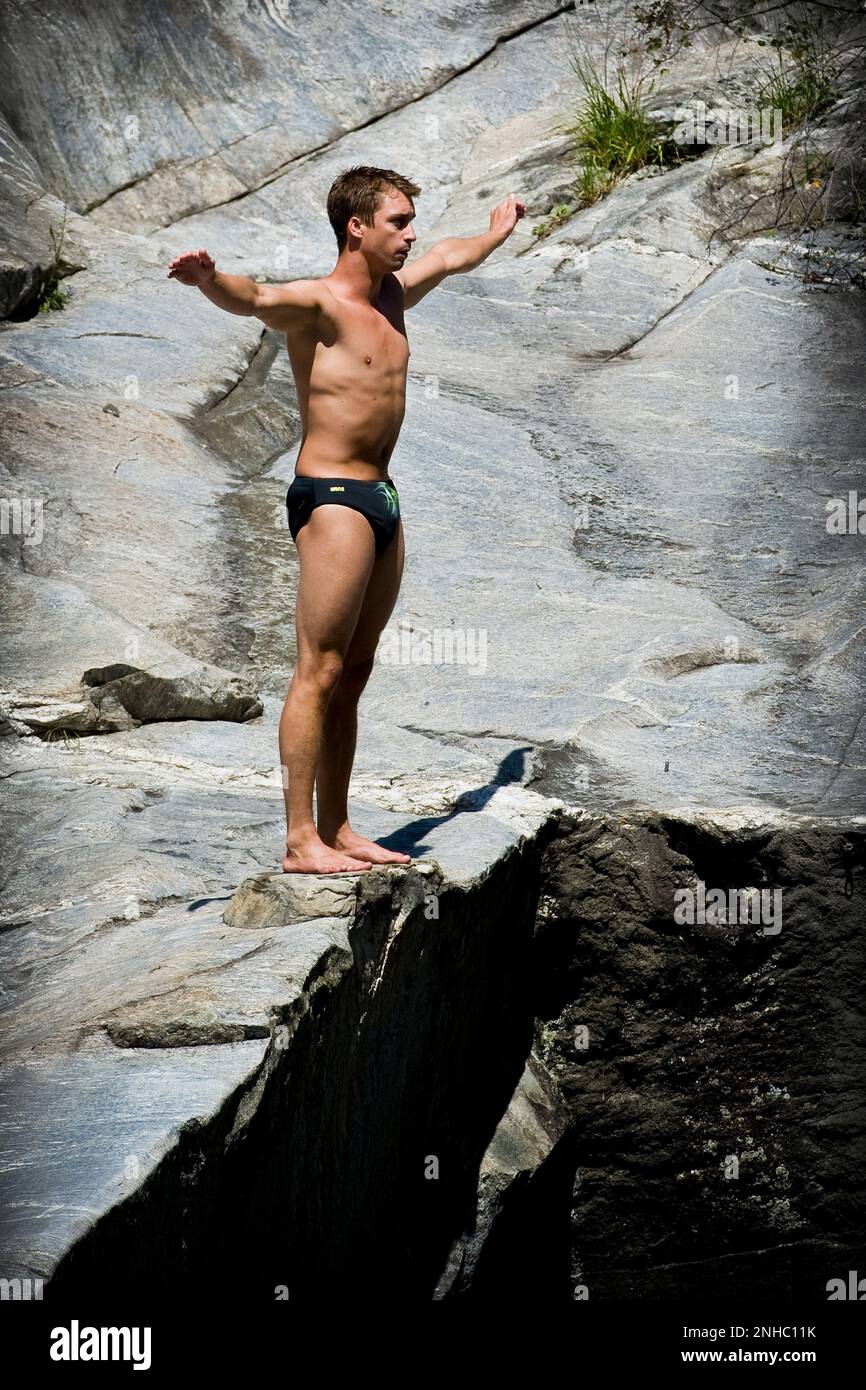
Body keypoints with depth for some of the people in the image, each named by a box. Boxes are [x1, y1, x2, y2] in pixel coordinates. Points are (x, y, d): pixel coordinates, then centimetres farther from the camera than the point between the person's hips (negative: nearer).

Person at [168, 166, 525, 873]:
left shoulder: (393, 295, 16)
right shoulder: (317, 303, -9)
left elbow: (451, 255, 35)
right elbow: (254, 298, -30)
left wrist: (500, 228, 54)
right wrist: (209, 277, -52)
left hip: (382, 498, 9)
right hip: (332, 497, -9)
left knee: (354, 673, 9)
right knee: (319, 672, -9)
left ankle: (337, 829, 15)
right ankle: (300, 842, -6)